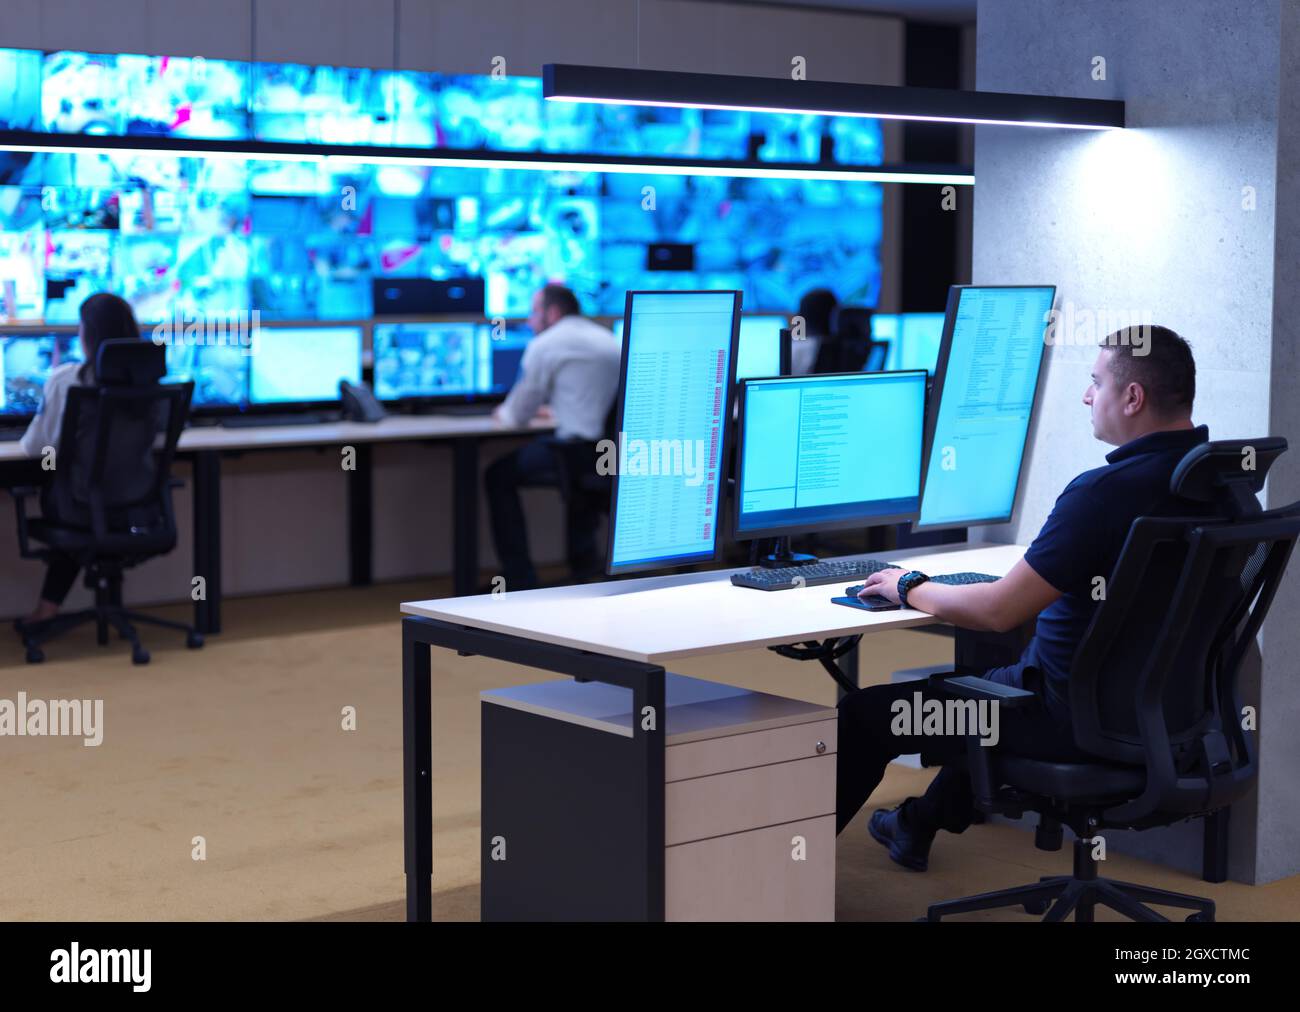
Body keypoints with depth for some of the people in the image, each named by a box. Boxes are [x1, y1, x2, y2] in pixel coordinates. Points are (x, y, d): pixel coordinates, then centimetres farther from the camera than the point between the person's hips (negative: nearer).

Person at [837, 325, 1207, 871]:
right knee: (990, 675, 38)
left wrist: (912, 588, -8)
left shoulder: (1105, 491, -27)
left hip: (1077, 718, -9)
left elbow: (998, 611, -25)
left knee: (864, 712, 5)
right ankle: (920, 824, 49)